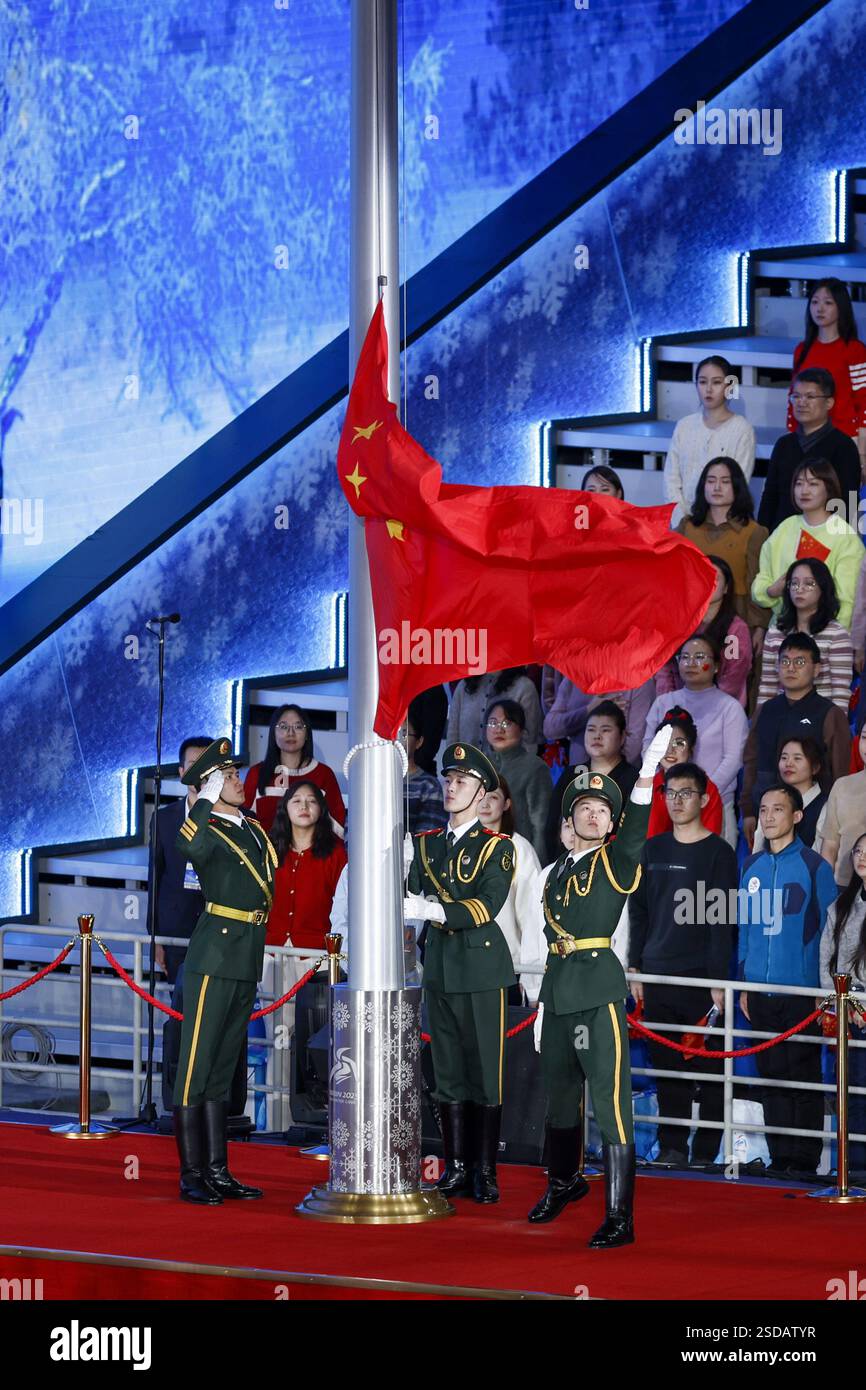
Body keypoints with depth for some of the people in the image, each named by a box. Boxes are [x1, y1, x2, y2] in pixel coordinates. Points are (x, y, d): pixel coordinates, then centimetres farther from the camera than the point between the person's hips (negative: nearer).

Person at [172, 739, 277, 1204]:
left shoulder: (252, 826, 13)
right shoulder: (208, 832, -11)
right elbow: (187, 847, -36)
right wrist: (206, 801, -30)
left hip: (248, 960, 8)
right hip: (213, 959, -8)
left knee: (222, 1068, 12)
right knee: (196, 1066, -5)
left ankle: (218, 1171, 16)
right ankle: (191, 1175, -5)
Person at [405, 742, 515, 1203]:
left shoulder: (497, 847, -3)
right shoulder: (425, 844, 13)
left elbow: (488, 904, -16)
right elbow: (410, 898, 6)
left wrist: (433, 911, -26)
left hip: (482, 964, -5)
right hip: (439, 964, 5)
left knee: (485, 1069, -2)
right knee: (448, 1070, 7)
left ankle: (486, 1172, 2)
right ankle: (456, 1168, 12)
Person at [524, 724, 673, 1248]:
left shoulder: (616, 864, -2)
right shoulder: (558, 871, 16)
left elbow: (634, 833, -24)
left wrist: (648, 772, -39)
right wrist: (544, 1006, 17)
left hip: (600, 992, -7)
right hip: (559, 993, 7)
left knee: (610, 1101, -11)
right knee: (561, 1093, 21)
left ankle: (620, 1219, -12)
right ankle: (565, 1182, 43)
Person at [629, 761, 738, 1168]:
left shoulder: (717, 852, -1)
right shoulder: (654, 850, 13)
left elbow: (723, 920, -6)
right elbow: (638, 911, 16)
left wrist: (719, 979, -12)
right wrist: (635, 968, 9)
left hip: (700, 979, -4)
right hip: (657, 975, 4)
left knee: (708, 1068, -3)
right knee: (666, 1065, 4)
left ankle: (704, 1151, 0)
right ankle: (671, 1147, 9)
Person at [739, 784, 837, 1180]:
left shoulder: (814, 866, -4)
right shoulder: (752, 866, 10)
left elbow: (828, 929, -2)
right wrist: (743, 983, 12)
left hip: (801, 988, -5)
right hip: (760, 988, 5)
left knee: (803, 1075, -2)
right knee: (771, 1075, 7)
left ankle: (805, 1159, 1)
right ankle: (779, 1156, 12)